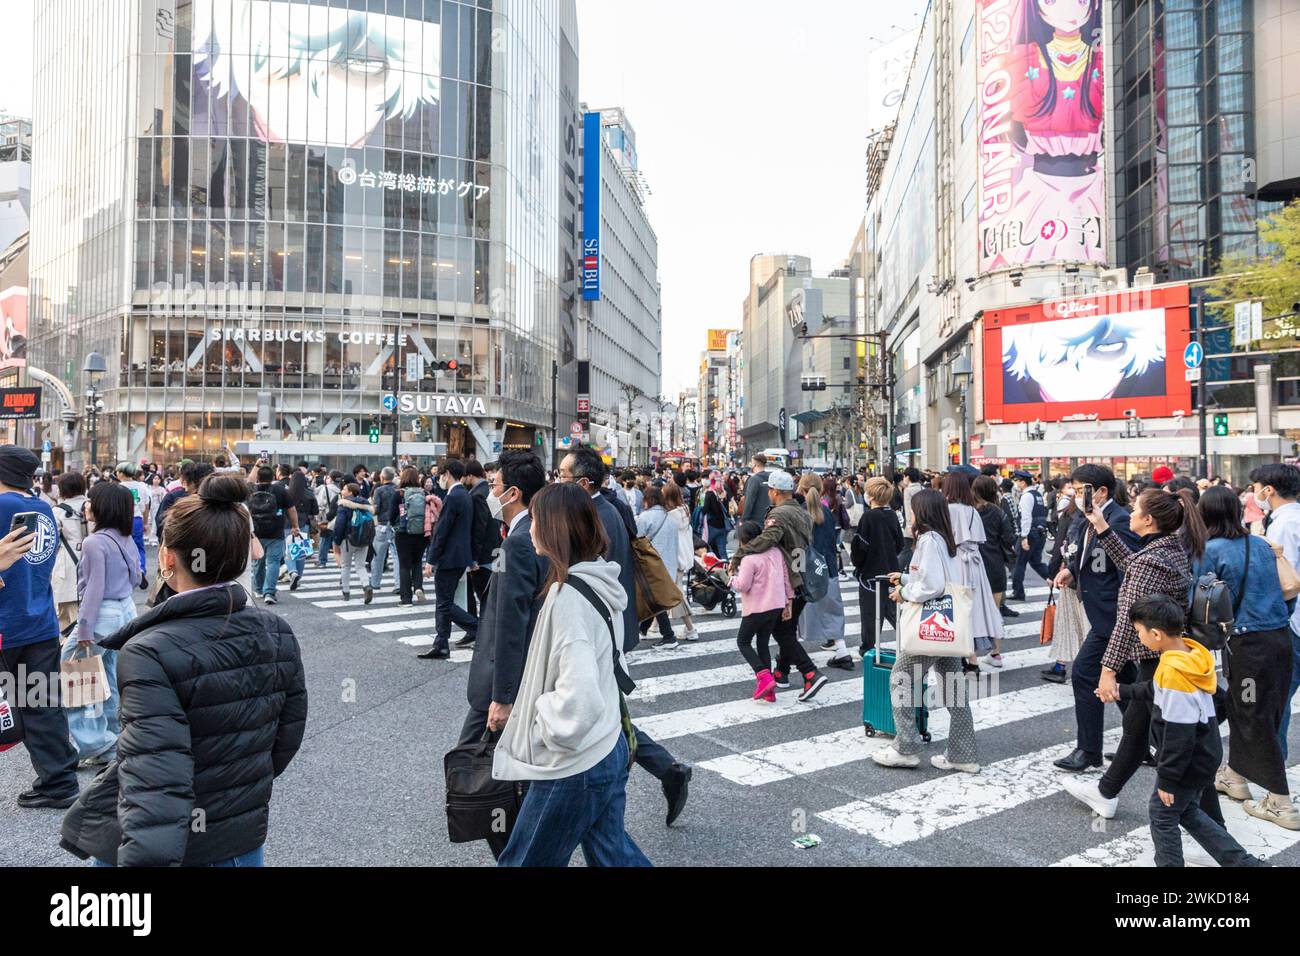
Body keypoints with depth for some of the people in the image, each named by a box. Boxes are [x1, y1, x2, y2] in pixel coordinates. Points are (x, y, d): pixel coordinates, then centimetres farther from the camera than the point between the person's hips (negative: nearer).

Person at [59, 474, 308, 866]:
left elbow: (157, 792, -31)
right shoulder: (278, 634, -7)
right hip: (244, 835, 5)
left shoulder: (152, 654, -24)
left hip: (163, 845, -4)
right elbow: (287, 738, 3)